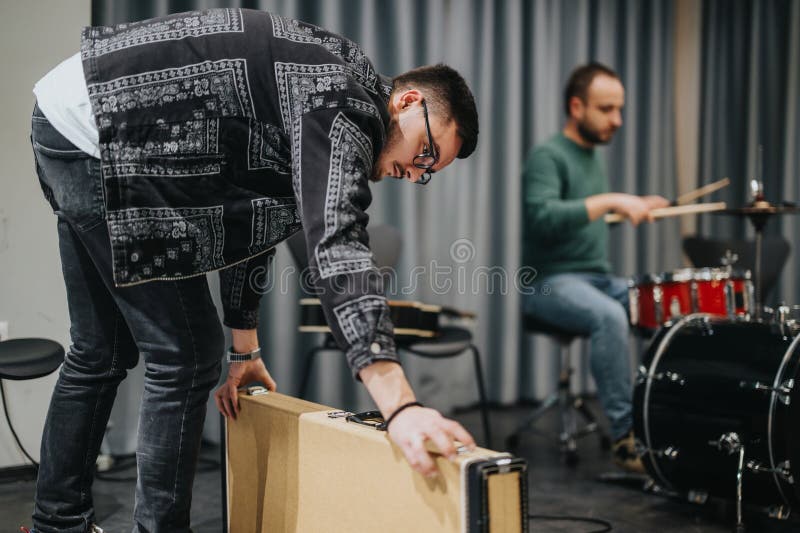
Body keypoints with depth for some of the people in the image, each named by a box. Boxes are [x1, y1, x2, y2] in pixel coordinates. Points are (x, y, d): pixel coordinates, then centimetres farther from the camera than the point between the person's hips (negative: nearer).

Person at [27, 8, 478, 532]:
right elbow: (337, 245, -29)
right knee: (188, 357, -3)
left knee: (102, 353, 19)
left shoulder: (330, 83, 16)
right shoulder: (349, 101, -14)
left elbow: (246, 215, 22)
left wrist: (246, 347, 26)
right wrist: (401, 406, -35)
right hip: (98, 137, -11)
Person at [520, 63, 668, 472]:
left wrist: (630, 208, 13)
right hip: (551, 282, -9)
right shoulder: (547, 157, -10)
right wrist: (608, 201, -31)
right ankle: (627, 436, -27)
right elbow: (543, 219, -27)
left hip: (600, 279, 9)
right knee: (609, 316, -35)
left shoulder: (593, 158, 17)